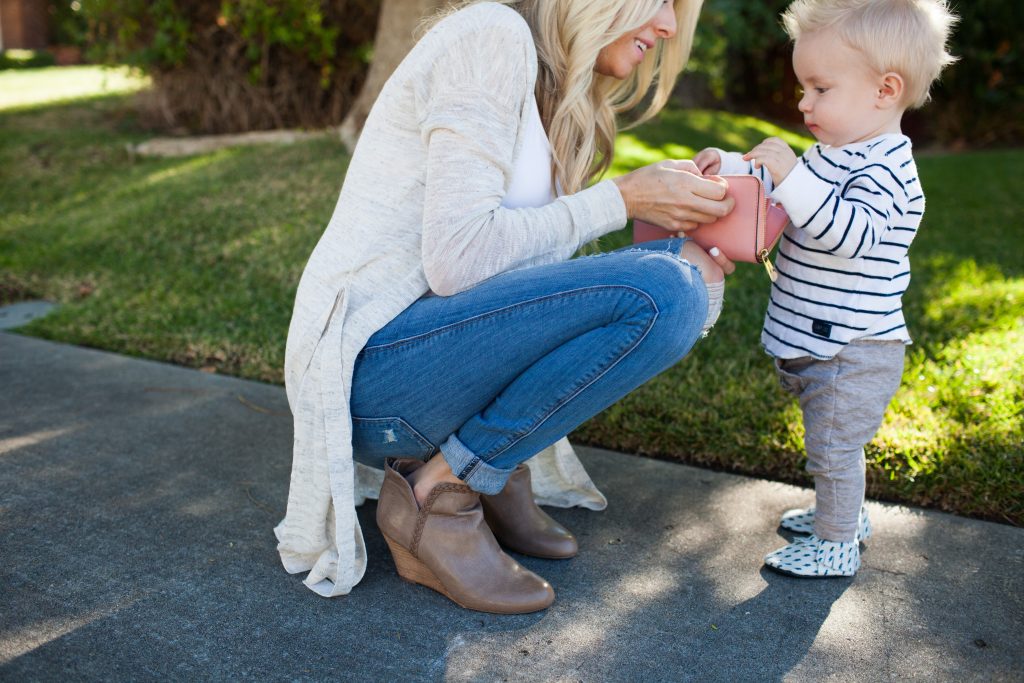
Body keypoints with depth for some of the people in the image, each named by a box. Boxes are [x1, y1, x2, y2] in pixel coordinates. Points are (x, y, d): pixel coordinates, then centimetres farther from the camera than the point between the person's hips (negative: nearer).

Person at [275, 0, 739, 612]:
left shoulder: (553, 94, 16)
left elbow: (533, 254, 9)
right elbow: (457, 257, -22)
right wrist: (622, 199, -14)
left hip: (433, 344, 9)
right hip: (370, 371, -9)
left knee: (688, 271, 5)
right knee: (658, 293, -23)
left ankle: (494, 475, 5)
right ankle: (436, 493, -9)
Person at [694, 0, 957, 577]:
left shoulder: (883, 168, -21)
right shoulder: (834, 155, 10)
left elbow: (851, 234, -36)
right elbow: (773, 194, 23)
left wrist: (792, 176, -39)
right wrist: (732, 167, 8)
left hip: (852, 350, -10)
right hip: (818, 342, 10)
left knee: (833, 445, 1)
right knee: (831, 442, 24)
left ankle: (837, 546, 16)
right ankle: (844, 513, 42)